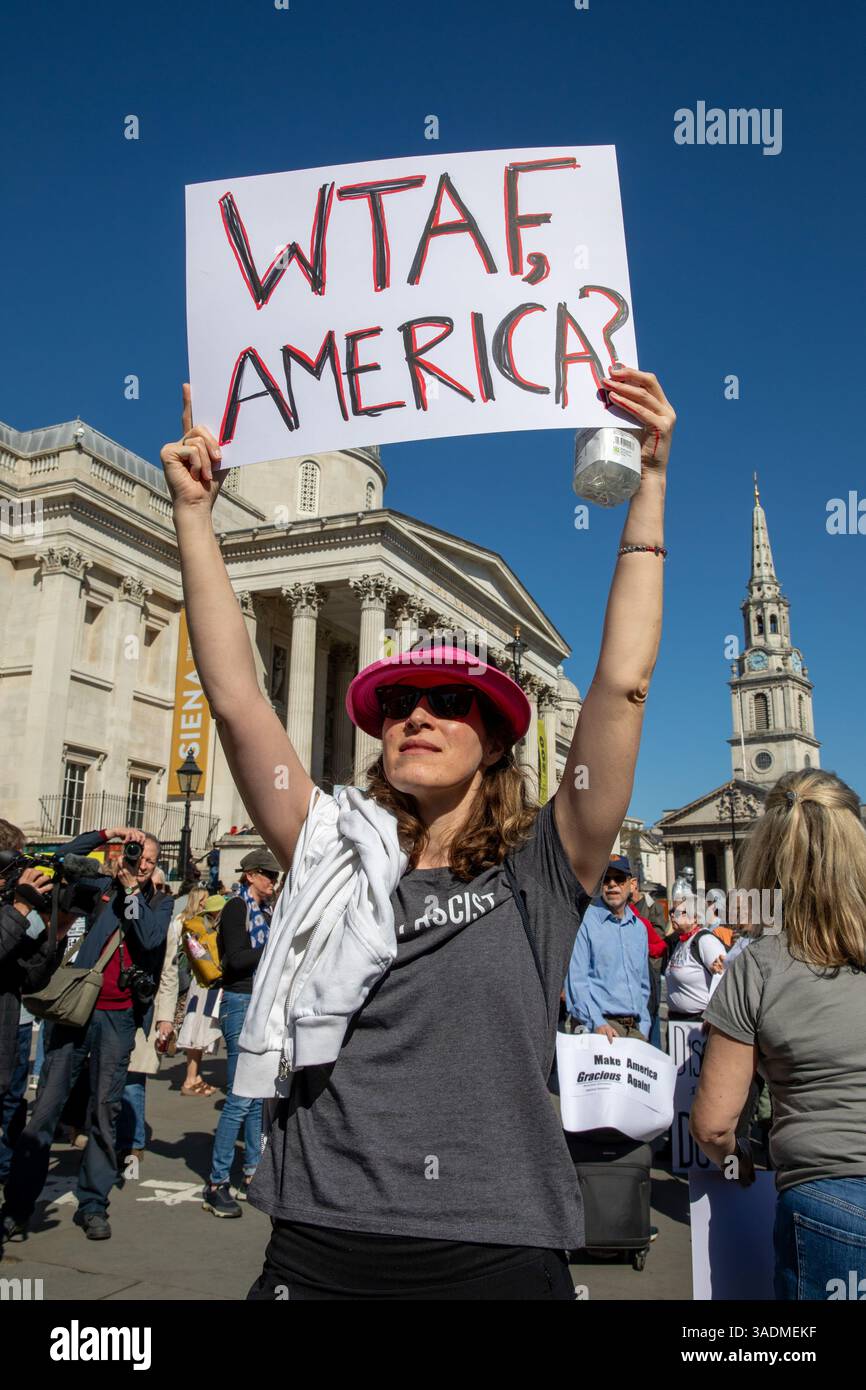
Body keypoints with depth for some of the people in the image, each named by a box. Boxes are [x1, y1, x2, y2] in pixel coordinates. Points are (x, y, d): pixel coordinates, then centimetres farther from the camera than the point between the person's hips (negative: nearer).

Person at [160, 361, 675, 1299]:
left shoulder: (541, 874, -1)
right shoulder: (334, 859, 3)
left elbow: (622, 685, -8)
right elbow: (234, 700, -2)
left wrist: (649, 484, -9)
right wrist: (192, 511, -3)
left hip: (496, 1257, -1)